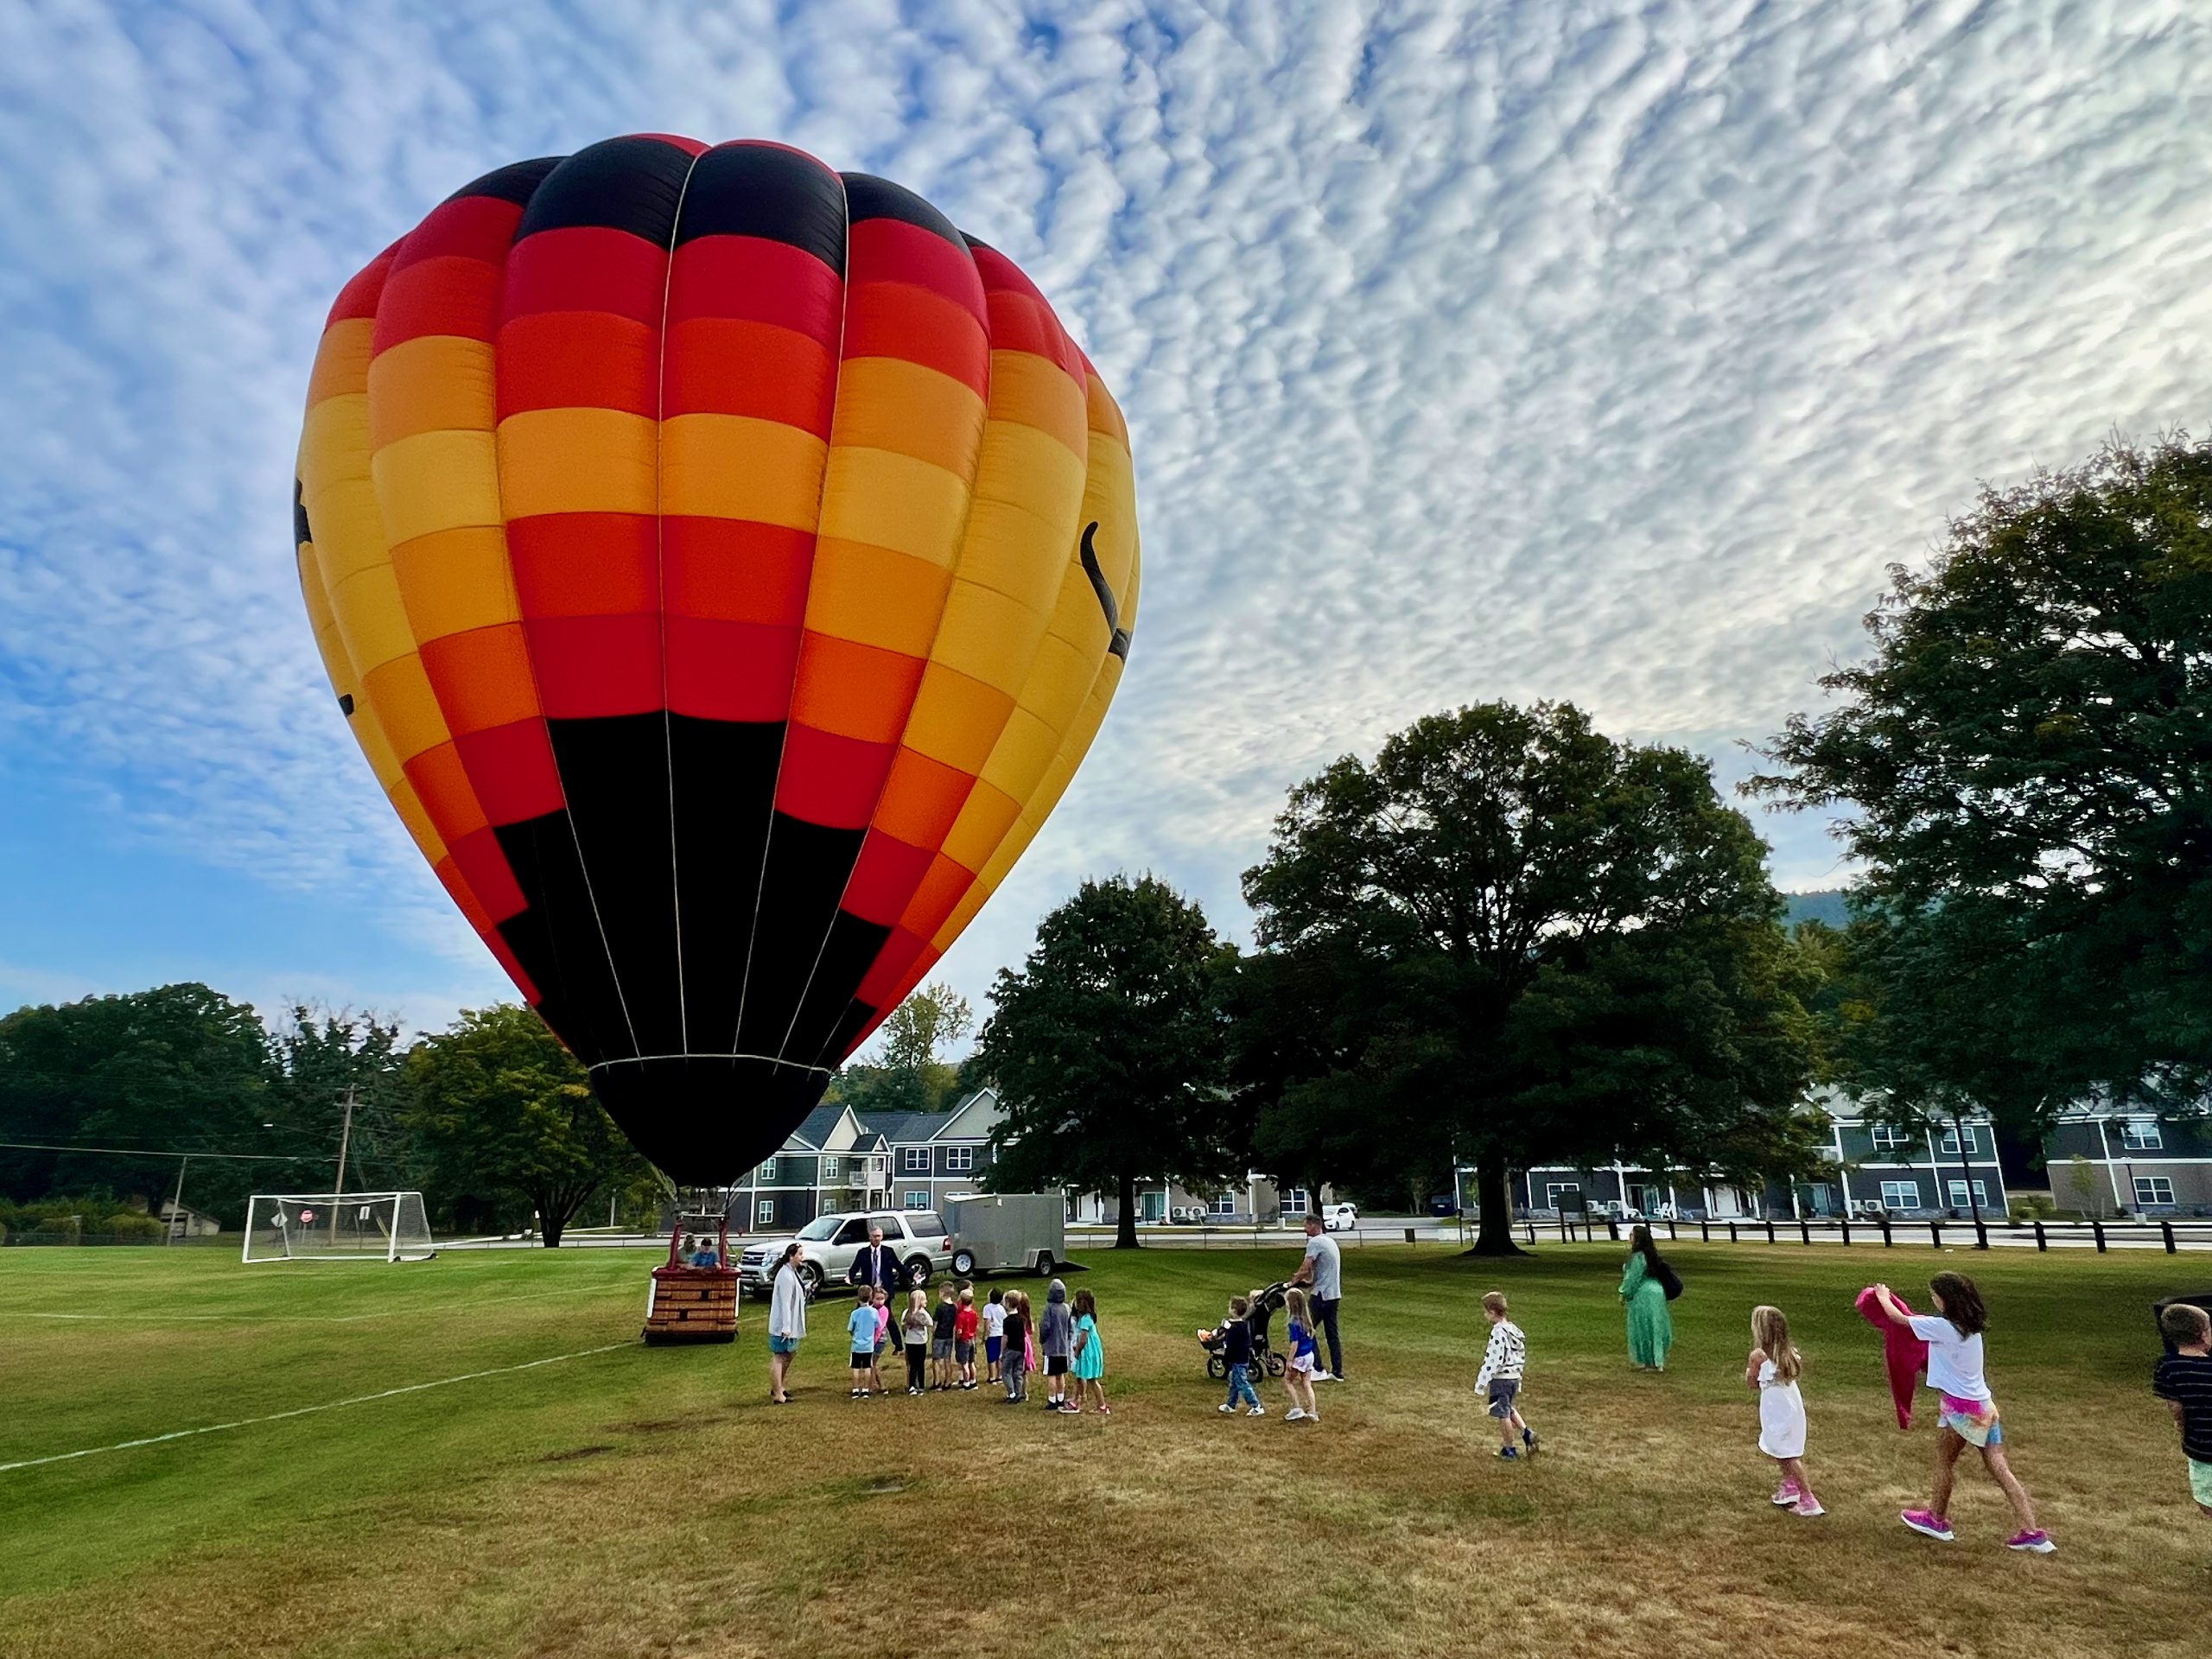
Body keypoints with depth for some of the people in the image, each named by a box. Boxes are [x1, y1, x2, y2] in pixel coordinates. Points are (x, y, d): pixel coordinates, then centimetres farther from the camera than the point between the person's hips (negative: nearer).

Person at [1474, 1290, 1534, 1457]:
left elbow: (1493, 1361, -21)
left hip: (1500, 1379, -9)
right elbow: (1522, 1357, 14)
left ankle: (1508, 1449, 16)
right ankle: (1527, 1433, 12)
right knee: (1510, 1409, 25)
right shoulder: (1515, 1330, 5)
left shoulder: (1498, 1333, -21)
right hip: (1515, 1377, 9)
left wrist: (1481, 1383, -14)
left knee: (1503, 1414, 6)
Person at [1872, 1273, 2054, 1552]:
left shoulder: (1942, 1327, -19)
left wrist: (1883, 1296, 11)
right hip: (1984, 1405, 7)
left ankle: (1937, 1519, 26)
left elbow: (1899, 1318, -6)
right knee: (2000, 1470, 7)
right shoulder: (1971, 1326, 4)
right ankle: (2031, 1532, 5)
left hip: (1959, 1407, -7)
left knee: (1944, 1461, 12)